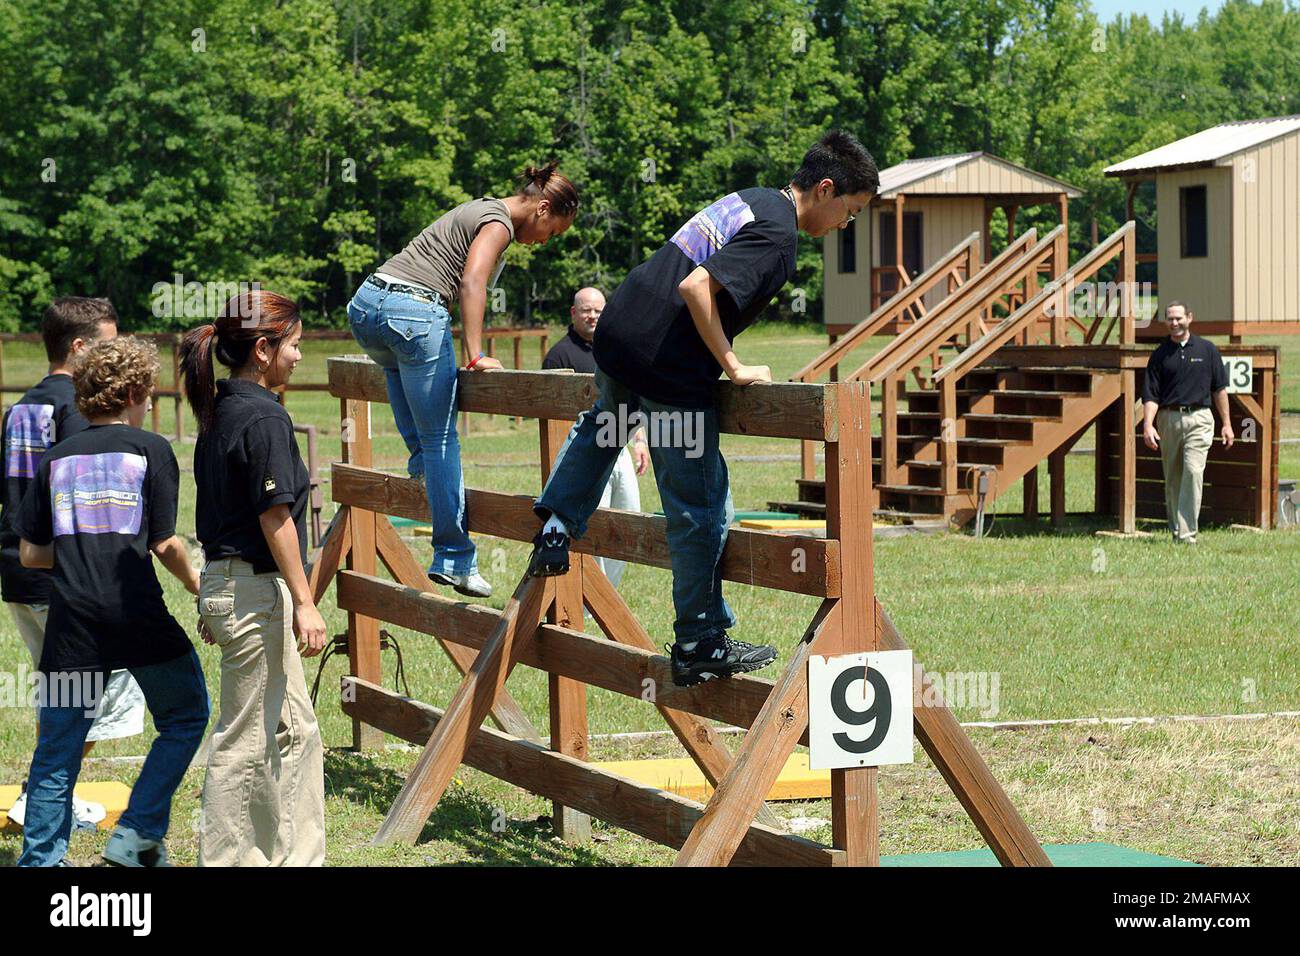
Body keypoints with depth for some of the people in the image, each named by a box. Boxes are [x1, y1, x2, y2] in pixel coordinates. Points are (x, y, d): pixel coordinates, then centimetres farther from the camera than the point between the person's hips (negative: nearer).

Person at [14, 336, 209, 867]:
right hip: (138, 615, -3)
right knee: (186, 717, 16)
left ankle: (39, 858, 6)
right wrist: (196, 584, 15)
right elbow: (165, 544, -4)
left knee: (57, 752, 8)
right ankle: (136, 834, 10)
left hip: (73, 619, 3)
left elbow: (30, 553, 12)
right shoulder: (150, 449, 1)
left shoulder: (55, 458, 12)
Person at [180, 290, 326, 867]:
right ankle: (225, 857, 6)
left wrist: (213, 599, 22)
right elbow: (275, 516, -19)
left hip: (224, 582, 9)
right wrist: (303, 602, -17)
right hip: (256, 591, -9)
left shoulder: (218, 412, 12)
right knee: (246, 739, -1)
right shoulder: (265, 418, -16)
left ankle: (297, 857, 20)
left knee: (294, 731, 15)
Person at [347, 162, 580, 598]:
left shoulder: (479, 210, 26)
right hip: (413, 312, -8)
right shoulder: (499, 223, -2)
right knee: (442, 440, -3)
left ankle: (422, 465, 31)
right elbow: (472, 282, -17)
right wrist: (475, 357, -19)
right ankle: (454, 559, -1)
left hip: (366, 302, 8)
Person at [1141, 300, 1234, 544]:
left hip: (1198, 418, -2)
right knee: (1172, 479, 7)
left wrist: (1226, 423, 6)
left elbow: (1219, 388, 10)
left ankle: (1187, 533, -17)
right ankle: (1175, 531, 18)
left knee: (1193, 472, -15)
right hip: (1168, 419, 2)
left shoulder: (1207, 349, 6)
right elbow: (1150, 394, 1)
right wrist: (1148, 425, -14)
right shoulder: (1159, 355, 6)